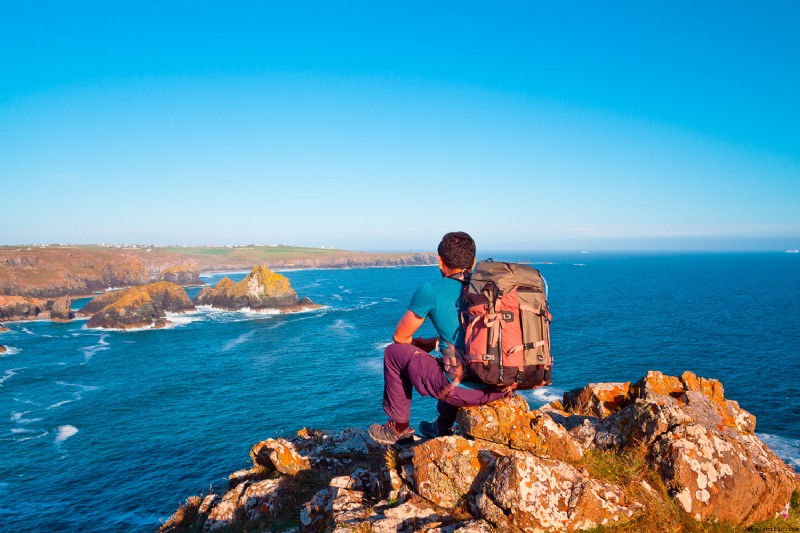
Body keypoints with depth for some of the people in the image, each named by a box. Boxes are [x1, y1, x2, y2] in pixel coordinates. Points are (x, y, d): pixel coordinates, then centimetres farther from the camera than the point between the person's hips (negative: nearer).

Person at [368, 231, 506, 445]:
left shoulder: (430, 291, -6)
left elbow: (400, 336, 8)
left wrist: (425, 345, 26)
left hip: (462, 391, -6)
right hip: (501, 387, 6)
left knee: (394, 352, 13)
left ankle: (399, 428, 28)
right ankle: (444, 426, 42)